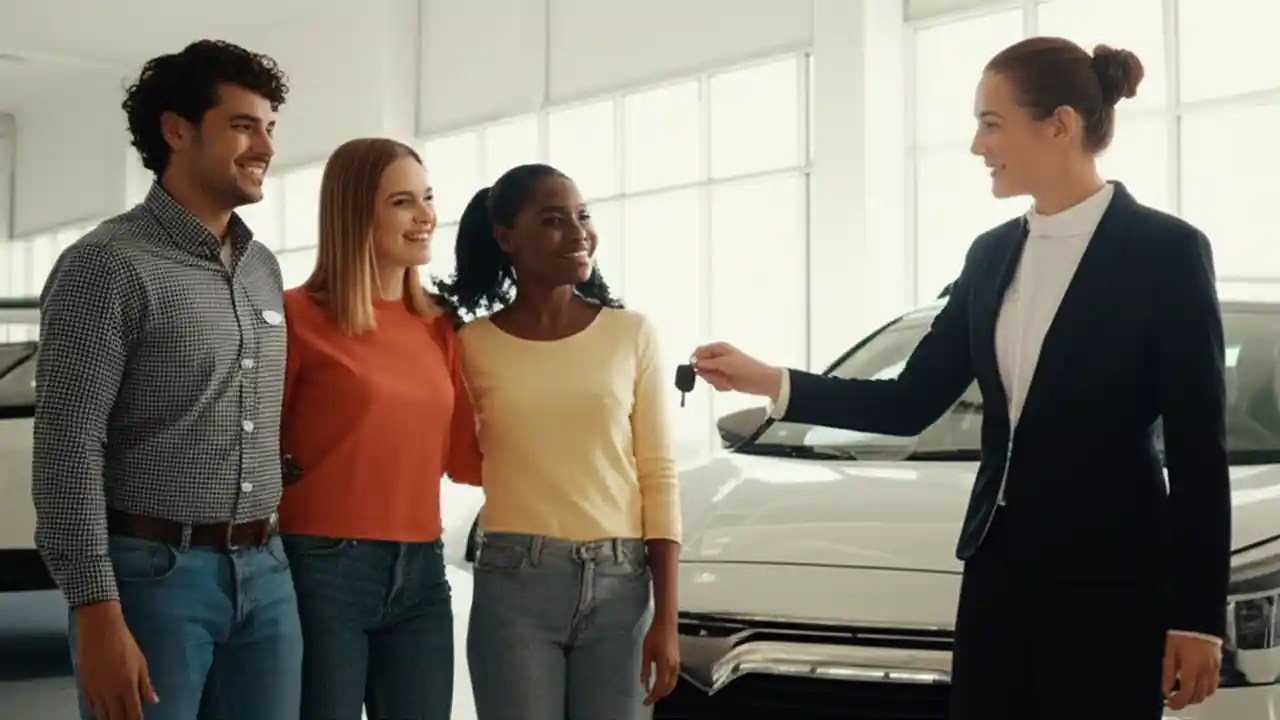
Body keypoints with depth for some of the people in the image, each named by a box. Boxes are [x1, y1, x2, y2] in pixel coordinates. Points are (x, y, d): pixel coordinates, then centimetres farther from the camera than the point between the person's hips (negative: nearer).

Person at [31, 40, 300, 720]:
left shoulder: (263, 268, 13)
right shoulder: (109, 265, -9)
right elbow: (68, 454, -13)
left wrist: (271, 548, 16)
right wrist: (98, 615, -18)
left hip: (266, 572, 7)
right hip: (153, 573, -6)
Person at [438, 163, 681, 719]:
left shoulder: (631, 334, 4)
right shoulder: (473, 345, 3)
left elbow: (659, 477, 4)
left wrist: (666, 617, 0)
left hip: (619, 586, 1)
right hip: (513, 585, -1)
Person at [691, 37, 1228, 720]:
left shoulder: (1164, 251, -9)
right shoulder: (992, 255, 9)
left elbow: (1198, 448, -9)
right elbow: (912, 402, 9)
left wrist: (1197, 614, -11)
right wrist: (768, 381, 1)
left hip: (1110, 574, -6)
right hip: (1000, 562, 6)